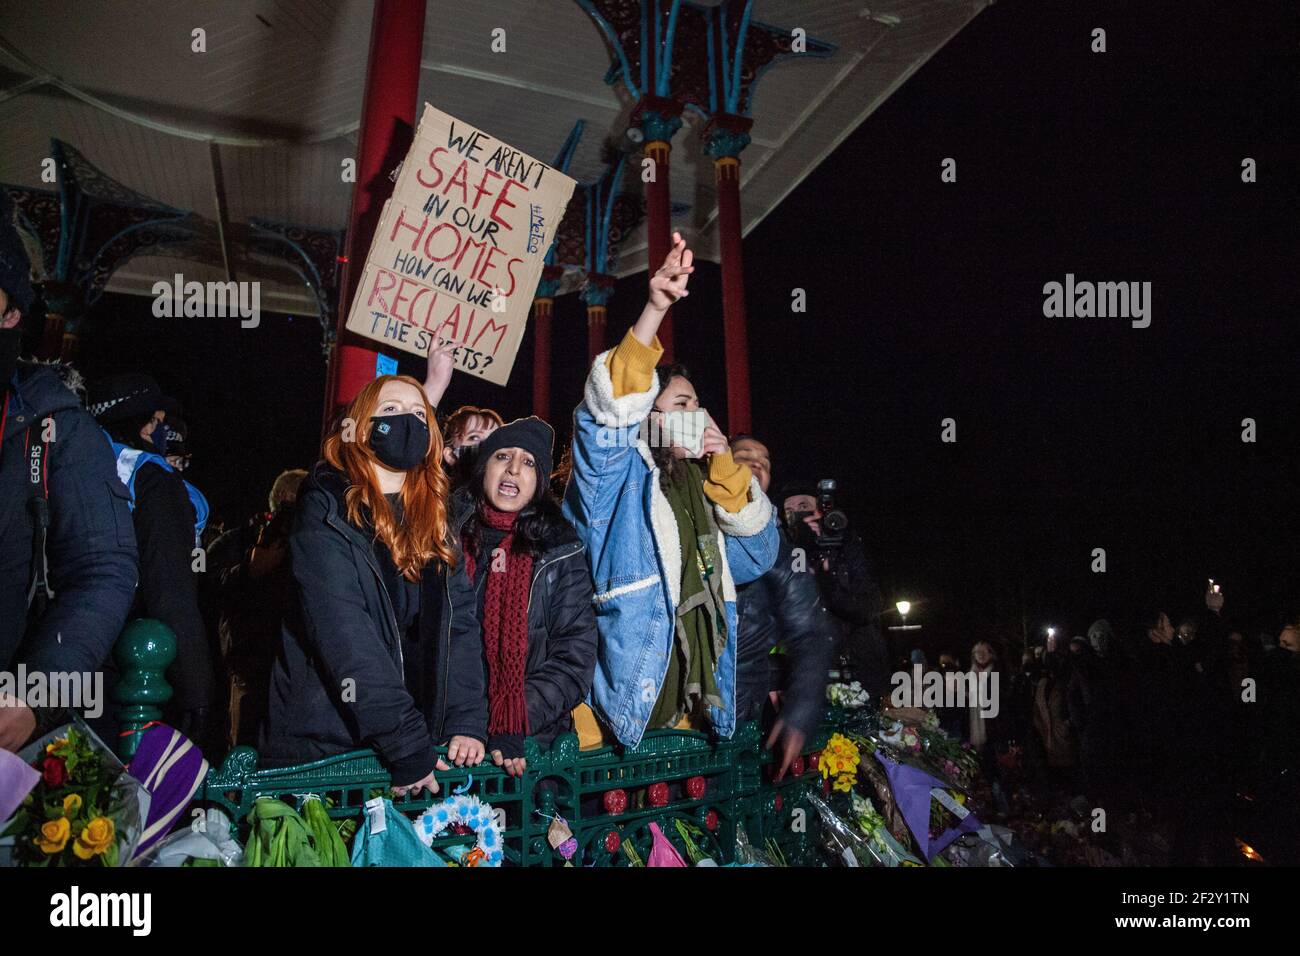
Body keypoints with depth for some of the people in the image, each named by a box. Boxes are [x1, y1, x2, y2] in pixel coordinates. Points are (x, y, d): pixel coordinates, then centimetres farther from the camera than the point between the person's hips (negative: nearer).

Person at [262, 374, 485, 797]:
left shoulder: (437, 522, 11)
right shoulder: (326, 511, -8)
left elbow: (461, 620, 3)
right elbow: (344, 638, -18)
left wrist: (467, 723, -11)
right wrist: (408, 747, -23)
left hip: (422, 745, 5)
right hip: (321, 749, -5)